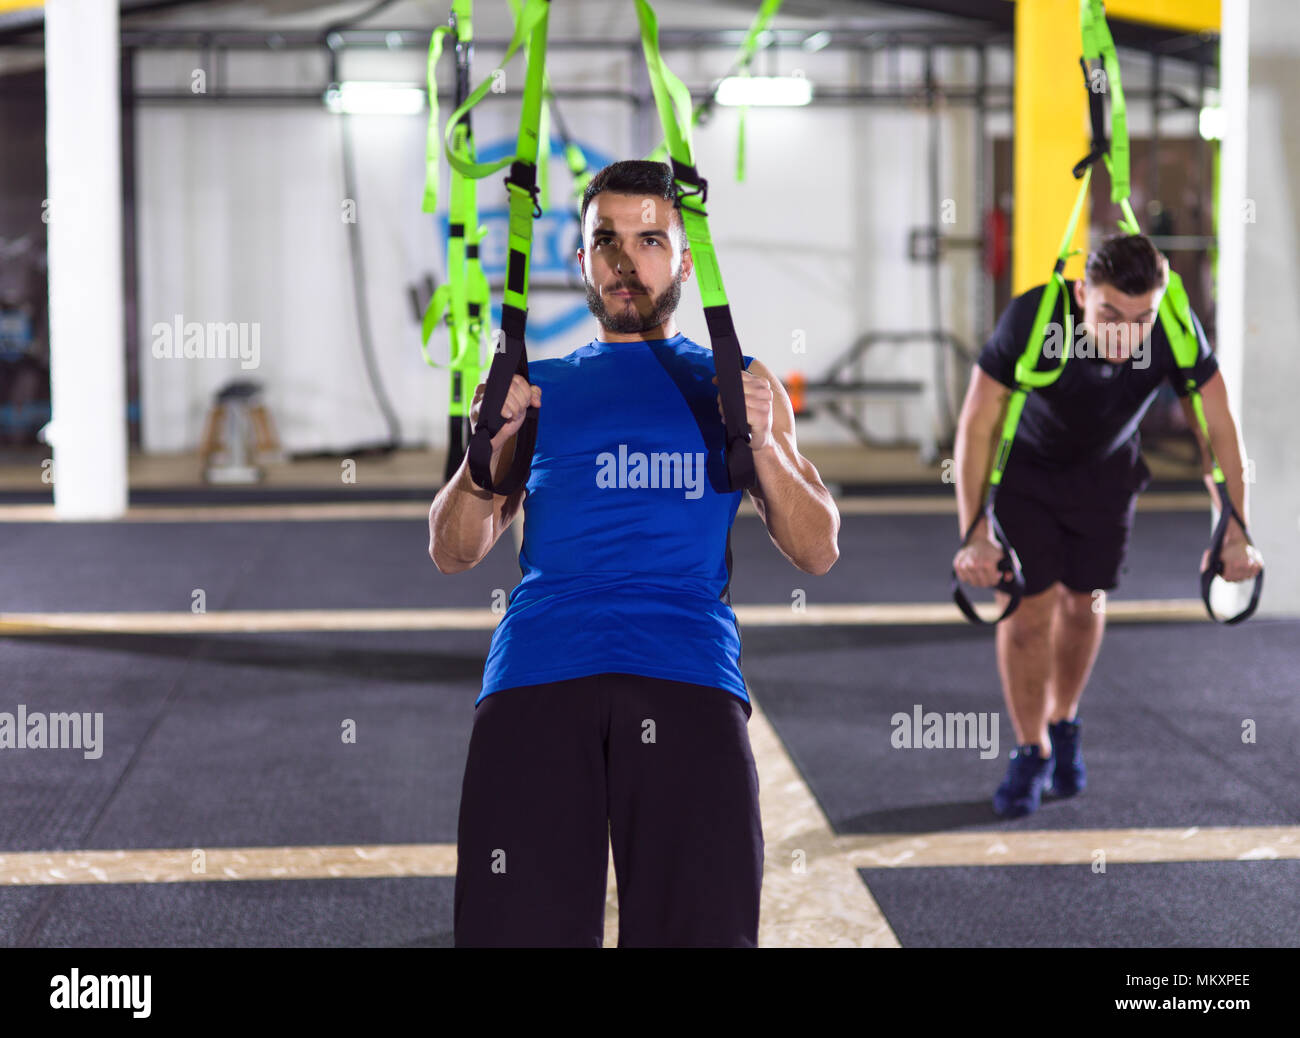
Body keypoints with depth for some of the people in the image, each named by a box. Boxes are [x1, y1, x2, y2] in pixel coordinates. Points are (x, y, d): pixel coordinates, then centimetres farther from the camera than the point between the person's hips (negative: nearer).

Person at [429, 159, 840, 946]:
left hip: (688, 677, 0)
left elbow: (817, 552, 15)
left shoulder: (737, 384, 21)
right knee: (521, 925, -8)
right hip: (538, 675, 1)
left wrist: (762, 444, -1)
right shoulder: (538, 387, 22)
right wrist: (489, 446, 1)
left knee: (702, 926, -11)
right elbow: (453, 553, 18)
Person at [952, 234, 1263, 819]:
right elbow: (977, 425, -30)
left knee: (1084, 603, 10)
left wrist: (1236, 533, -21)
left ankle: (1064, 726, 36)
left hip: (1105, 469, 2)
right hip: (1026, 465, -2)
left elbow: (1218, 431, -19)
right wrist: (974, 535, -34)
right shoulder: (1031, 321, -38)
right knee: (1029, 607, -7)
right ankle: (1031, 753, 13)